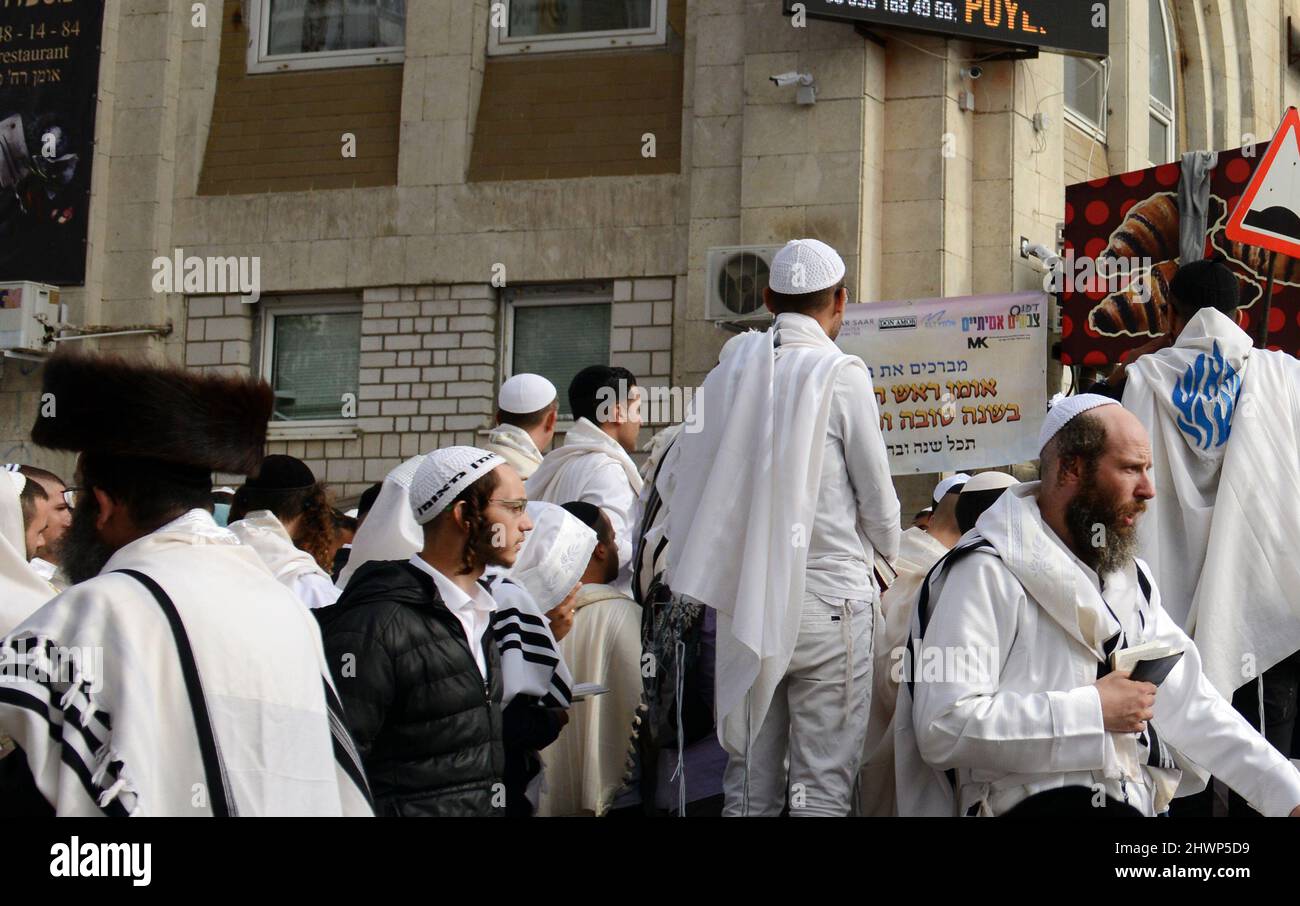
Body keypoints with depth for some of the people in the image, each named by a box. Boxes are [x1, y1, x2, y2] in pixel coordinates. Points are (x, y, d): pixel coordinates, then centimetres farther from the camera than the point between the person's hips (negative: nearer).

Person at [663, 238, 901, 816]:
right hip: (825, 596, -4)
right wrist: (887, 554, 18)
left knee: (749, 783, 11)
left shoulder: (728, 372, 5)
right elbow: (877, 495, -2)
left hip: (742, 602, 5)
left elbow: (673, 480, 9)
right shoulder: (842, 374, -7)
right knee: (824, 783, -1)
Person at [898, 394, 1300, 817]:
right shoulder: (987, 572, -9)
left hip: (1138, 803, 7)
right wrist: (1093, 709, -14)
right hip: (1035, 802, -7)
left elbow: (1188, 703, 16)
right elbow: (944, 726, -18)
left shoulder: (1129, 575, 19)